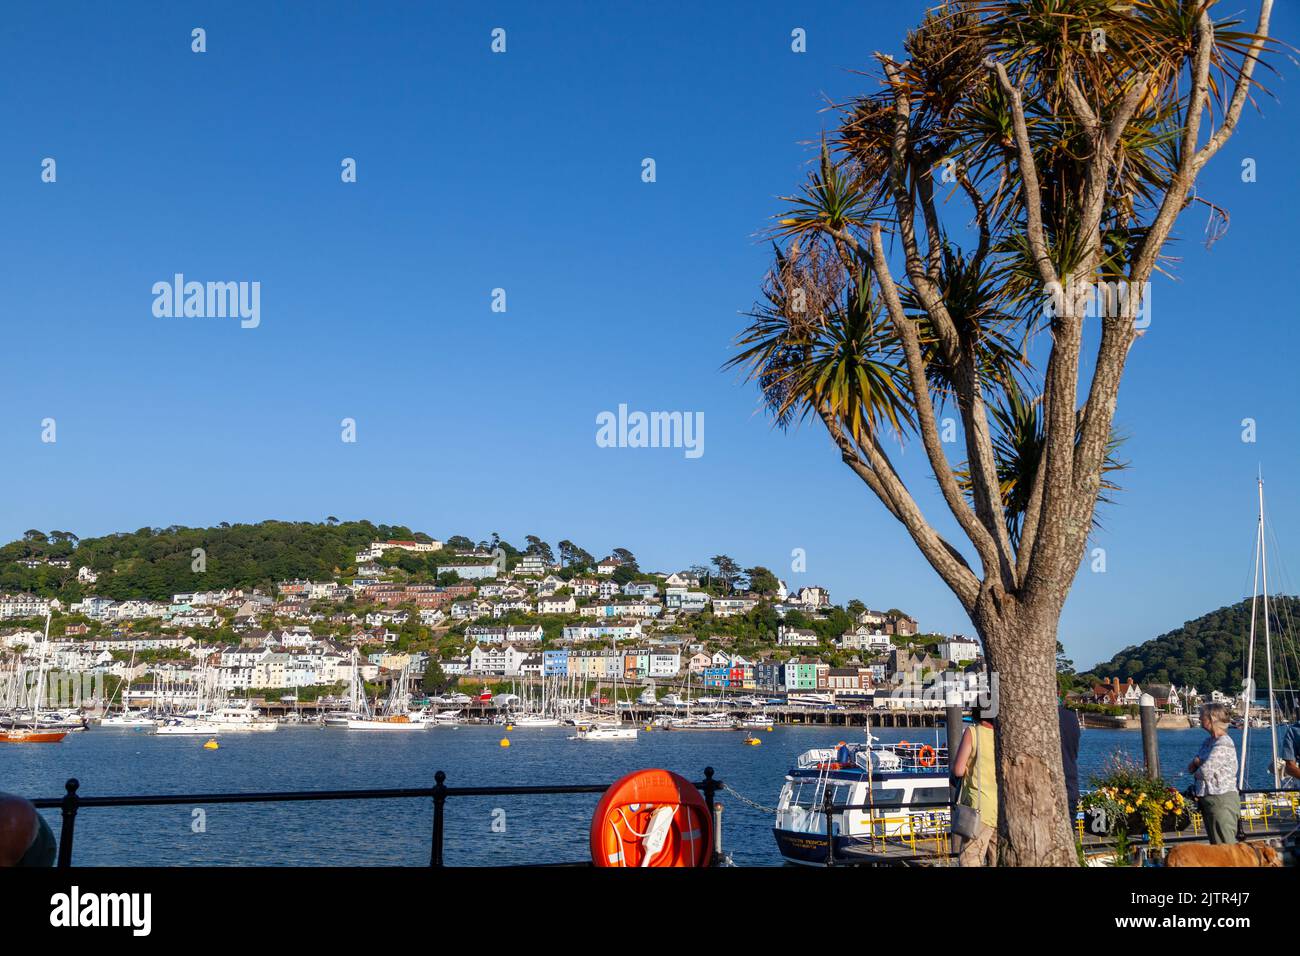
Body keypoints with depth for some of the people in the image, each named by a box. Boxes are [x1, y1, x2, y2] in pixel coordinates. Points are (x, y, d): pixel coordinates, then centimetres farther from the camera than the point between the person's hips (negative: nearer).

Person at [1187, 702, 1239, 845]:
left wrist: (1197, 770, -1)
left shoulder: (1223, 743, -16)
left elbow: (1205, 772, -23)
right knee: (1215, 844, 14)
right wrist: (1197, 761, -7)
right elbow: (1190, 768, 14)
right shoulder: (1209, 741, 13)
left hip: (1221, 800, -10)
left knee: (1225, 845, -8)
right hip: (1208, 799, 10)